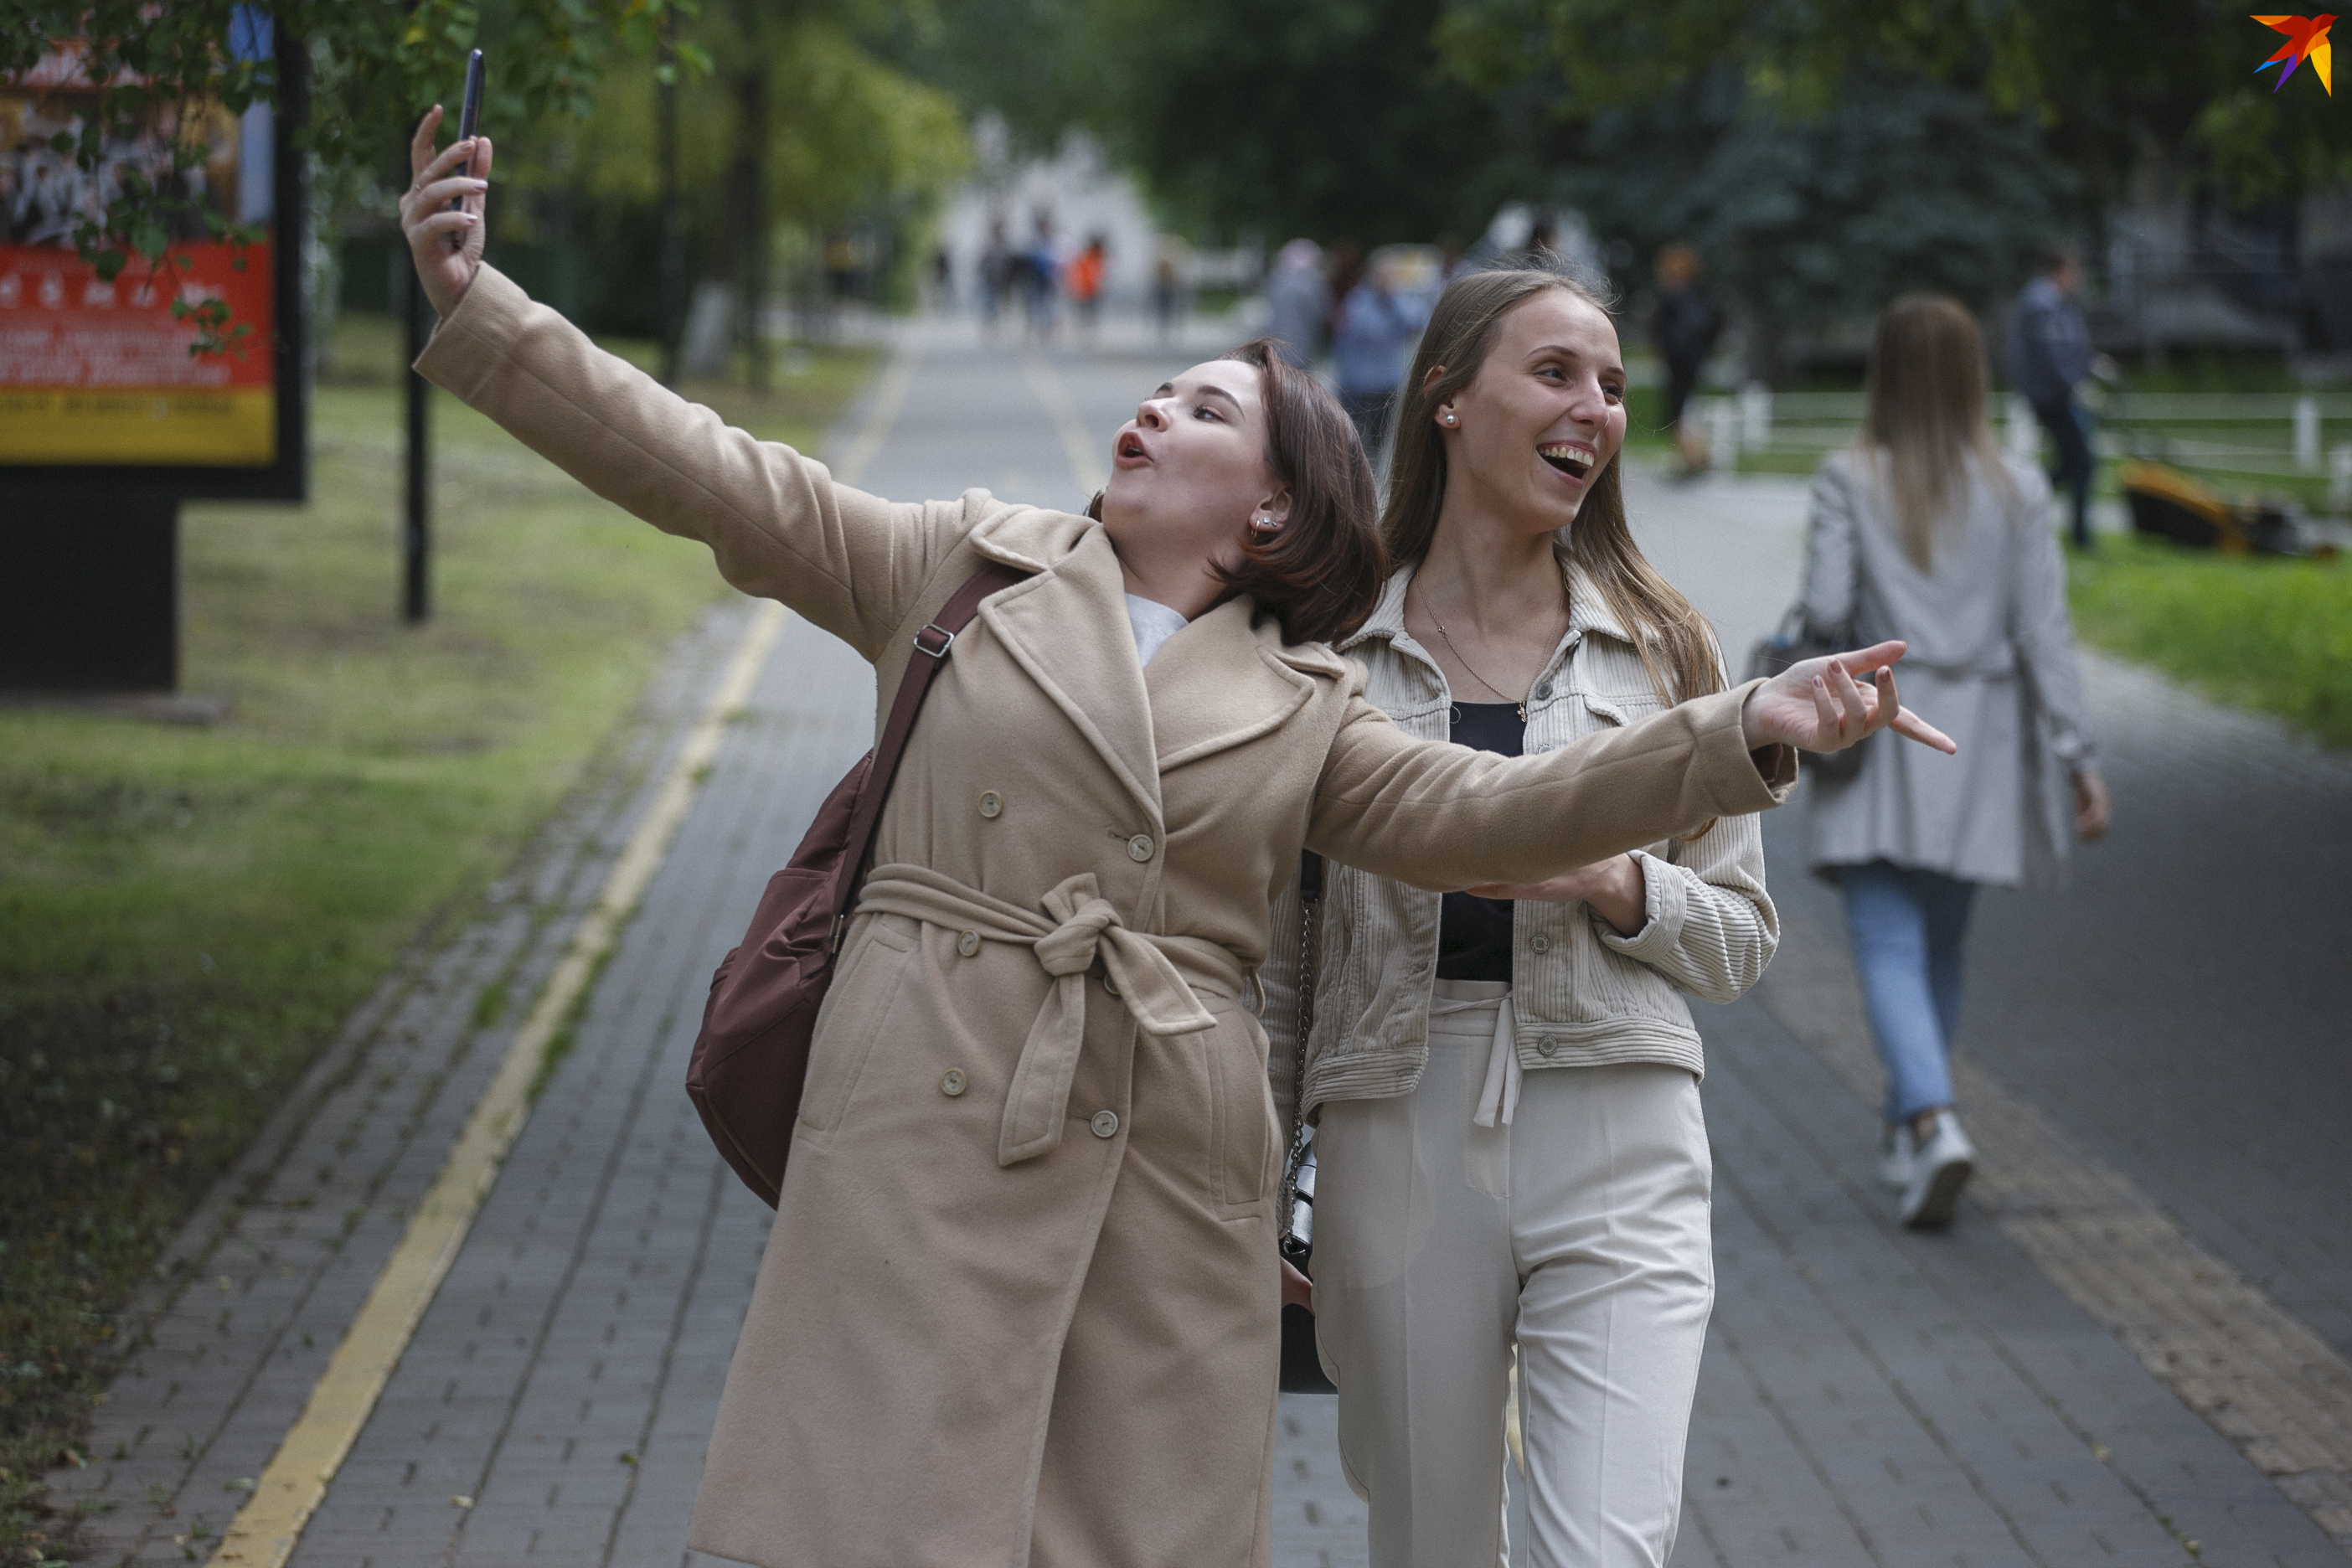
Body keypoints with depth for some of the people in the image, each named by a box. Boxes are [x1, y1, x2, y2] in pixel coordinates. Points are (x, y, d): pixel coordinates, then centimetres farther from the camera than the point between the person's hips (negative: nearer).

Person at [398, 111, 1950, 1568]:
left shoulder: (1302, 708, 14)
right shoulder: (967, 563, 11)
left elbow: (1473, 812, 4)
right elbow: (720, 480, 6)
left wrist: (1742, 734, -8)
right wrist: (477, 309, -3)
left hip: (1175, 1167, 2)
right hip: (931, 1126, -2)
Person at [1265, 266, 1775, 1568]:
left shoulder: (1660, 649, 7)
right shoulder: (1332, 646, 5)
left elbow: (1742, 934, 10)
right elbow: (1279, 937, 10)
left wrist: (1612, 883, -10)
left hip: (1614, 1135, 0)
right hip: (1396, 1134, 0)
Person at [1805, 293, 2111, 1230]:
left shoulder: (1849, 481, -6)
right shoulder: (2015, 490, -1)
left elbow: (1826, 605, -13)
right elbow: (2043, 629, -3)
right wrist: (2075, 754, -2)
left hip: (1878, 741, -3)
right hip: (1978, 741, 3)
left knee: (1888, 944, -4)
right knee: (1941, 942, 18)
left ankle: (1933, 1122, -25)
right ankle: (1909, 1123, 30)